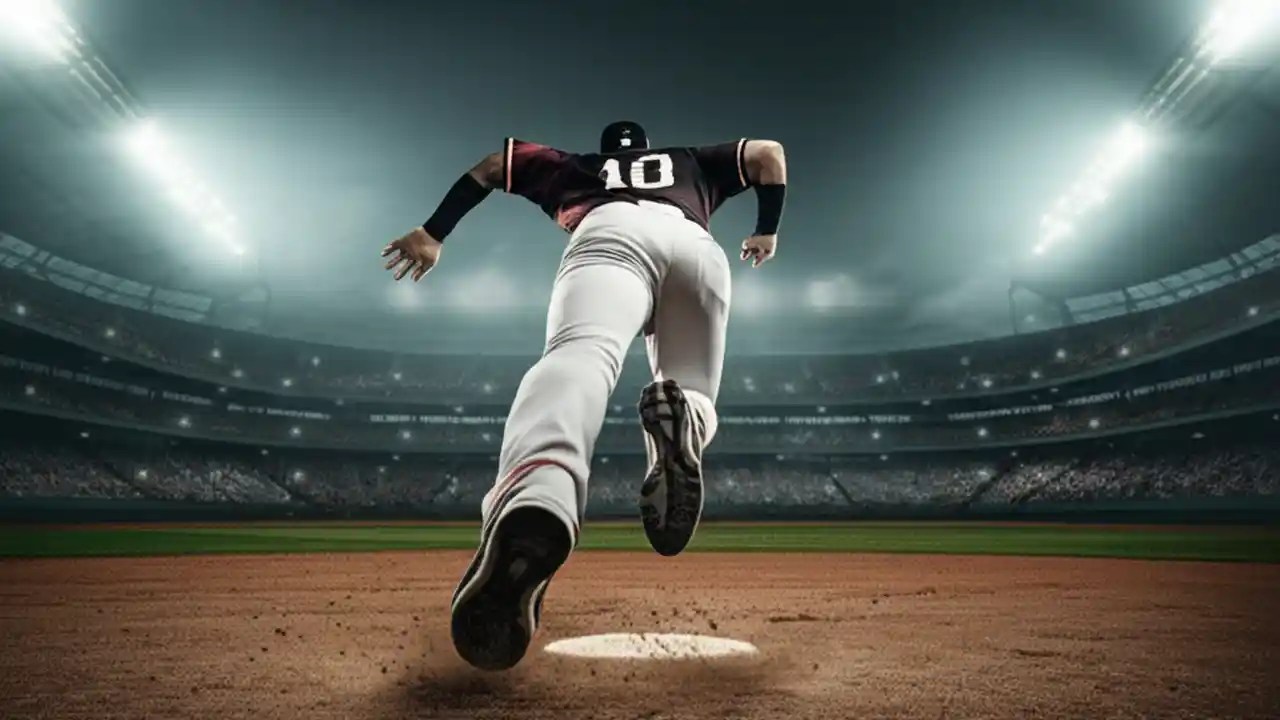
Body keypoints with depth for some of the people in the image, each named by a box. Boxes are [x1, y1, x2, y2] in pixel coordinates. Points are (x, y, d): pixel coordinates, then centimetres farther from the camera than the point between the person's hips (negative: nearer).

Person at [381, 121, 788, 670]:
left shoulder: (573, 166, 43)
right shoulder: (690, 162, 45)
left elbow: (492, 161, 36)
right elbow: (767, 152, 36)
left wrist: (433, 235, 36)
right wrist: (766, 233, 47)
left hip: (612, 231, -2)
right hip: (697, 246, 2)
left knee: (580, 353, -31)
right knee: (691, 392, 13)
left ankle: (535, 502, -66)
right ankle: (684, 414, -29)